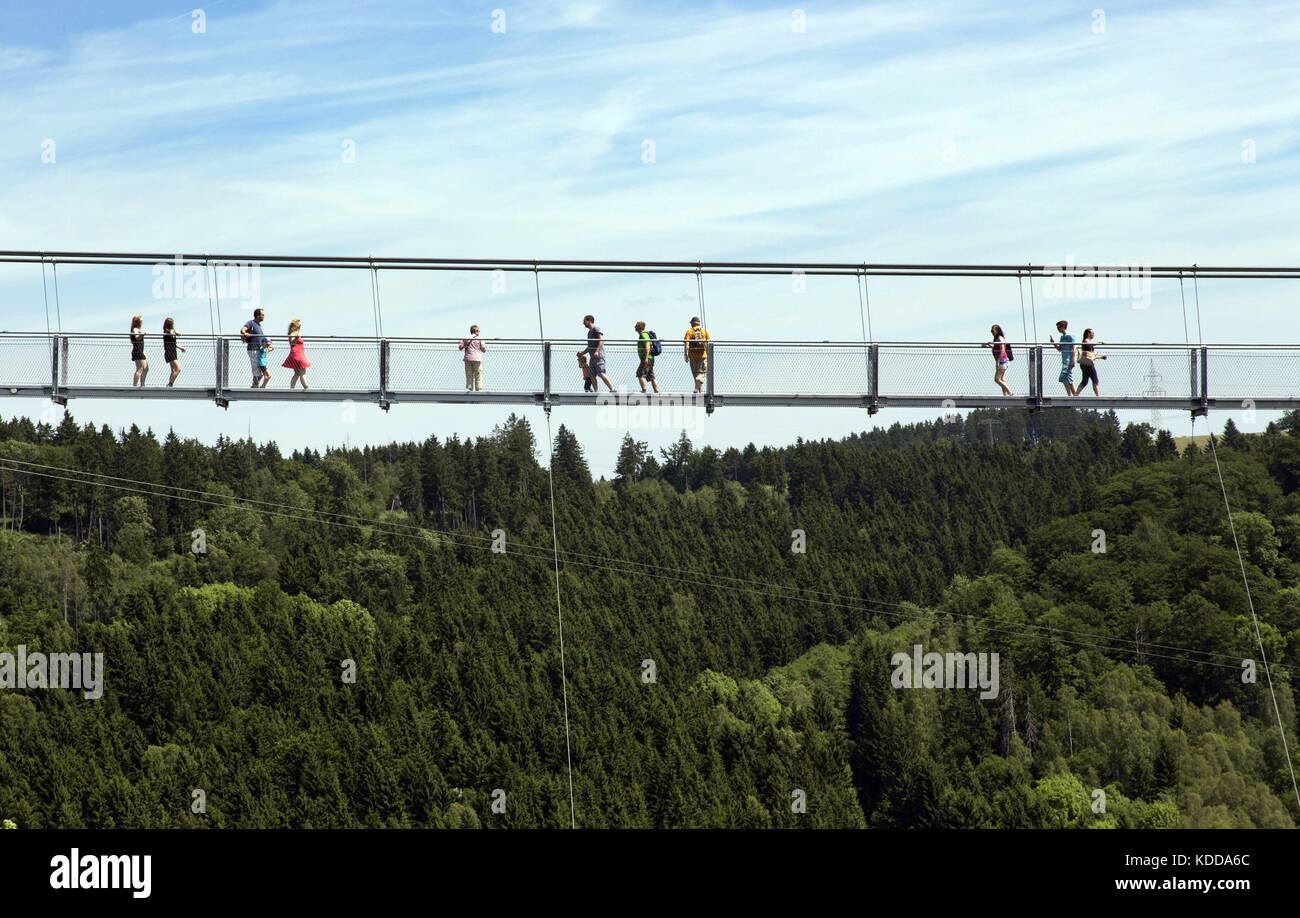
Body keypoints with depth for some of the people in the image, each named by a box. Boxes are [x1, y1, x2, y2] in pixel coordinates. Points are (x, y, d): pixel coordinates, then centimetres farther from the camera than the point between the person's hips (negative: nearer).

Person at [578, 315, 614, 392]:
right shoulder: (589, 332, 23)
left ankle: (612, 389, -13)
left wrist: (597, 351, -27)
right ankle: (596, 392, 3)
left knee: (601, 374, -15)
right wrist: (582, 352, 22)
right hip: (592, 357, 10)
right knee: (592, 375, 3)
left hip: (598, 356, -10)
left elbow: (602, 340, -18)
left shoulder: (596, 329, -5)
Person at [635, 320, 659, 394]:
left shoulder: (644, 334, -10)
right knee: (651, 377, 8)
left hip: (646, 359, -11)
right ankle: (656, 391, 5)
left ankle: (644, 390, -20)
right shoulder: (642, 334, 22)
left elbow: (647, 346, -21)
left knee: (640, 374, -13)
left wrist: (646, 358, -28)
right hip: (650, 359, 11)